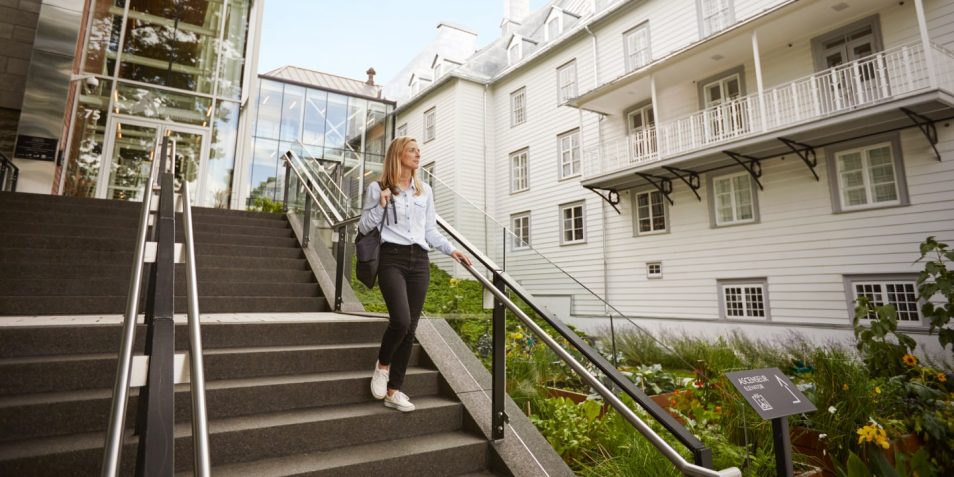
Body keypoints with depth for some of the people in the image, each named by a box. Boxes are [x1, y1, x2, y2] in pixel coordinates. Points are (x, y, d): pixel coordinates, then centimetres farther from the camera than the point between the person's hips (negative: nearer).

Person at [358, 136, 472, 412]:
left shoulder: (425, 191, 17)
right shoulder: (378, 188, 6)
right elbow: (364, 228, 5)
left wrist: (451, 250, 4)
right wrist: (381, 205, -9)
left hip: (419, 261, 4)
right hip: (392, 258, -4)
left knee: (410, 327, 1)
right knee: (401, 320, -21)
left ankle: (394, 391, 11)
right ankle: (382, 366, 10)